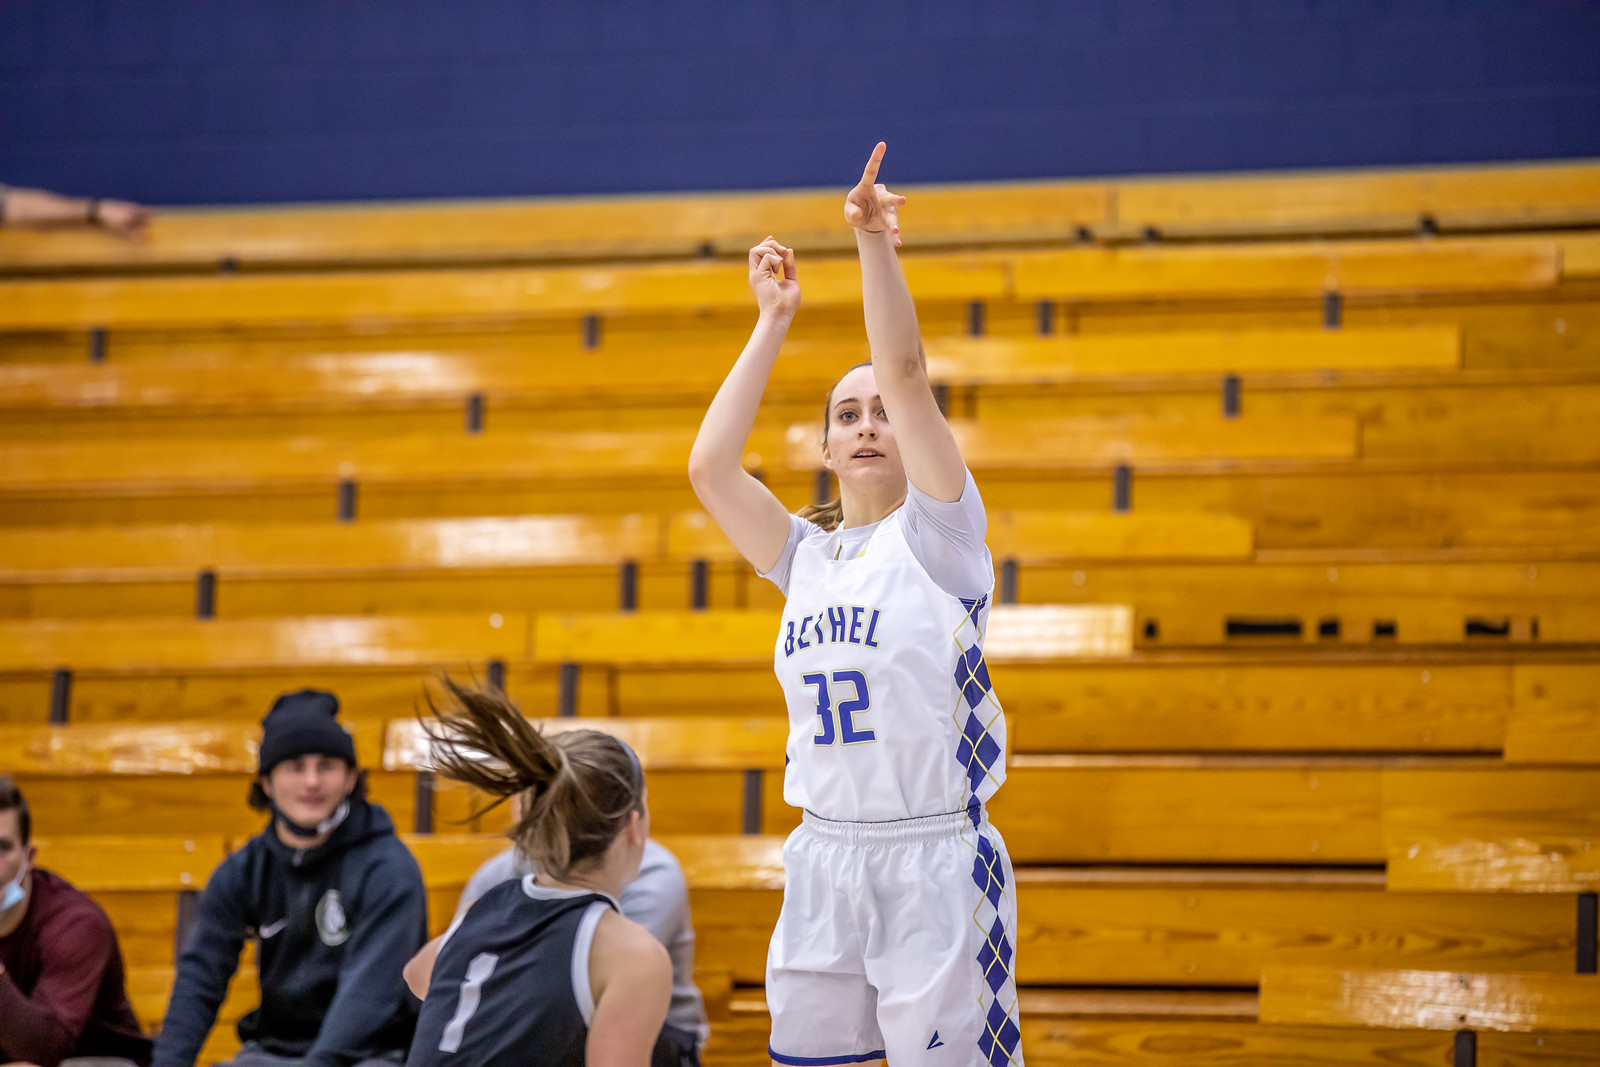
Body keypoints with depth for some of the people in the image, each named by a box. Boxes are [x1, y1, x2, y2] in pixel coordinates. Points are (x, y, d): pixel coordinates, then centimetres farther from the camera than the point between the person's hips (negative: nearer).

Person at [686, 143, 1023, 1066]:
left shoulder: (938, 533, 0)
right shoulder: (806, 555, 13)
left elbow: (907, 373, -12)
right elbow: (710, 467, 1)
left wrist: (876, 244, -18)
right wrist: (774, 322, 6)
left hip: (935, 860, -5)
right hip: (824, 860, 5)